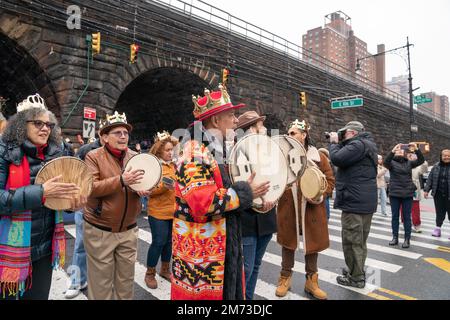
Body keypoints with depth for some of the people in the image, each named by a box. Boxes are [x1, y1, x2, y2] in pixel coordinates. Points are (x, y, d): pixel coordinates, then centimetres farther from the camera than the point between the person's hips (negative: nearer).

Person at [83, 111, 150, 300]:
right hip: (100, 230, -4)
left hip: (128, 230, 4)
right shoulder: (94, 156, -9)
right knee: (101, 281, 11)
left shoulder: (135, 157, 4)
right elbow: (90, 187, -20)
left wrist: (144, 190, -15)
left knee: (126, 279, 17)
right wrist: (121, 180, -30)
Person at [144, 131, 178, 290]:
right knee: (158, 242, 0)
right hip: (158, 213, -6)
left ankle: (165, 269, 32)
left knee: (169, 241, 14)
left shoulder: (173, 165, 10)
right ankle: (150, 273, 20)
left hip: (173, 211, 6)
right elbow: (149, 190, -13)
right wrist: (163, 186, -27)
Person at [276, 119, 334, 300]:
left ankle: (311, 281, 30)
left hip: (312, 210, 0)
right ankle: (285, 278, 30)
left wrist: (320, 195, -14)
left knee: (312, 244, 12)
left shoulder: (319, 157, 1)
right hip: (288, 210, 0)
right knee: (288, 243, 13)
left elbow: (330, 180, 2)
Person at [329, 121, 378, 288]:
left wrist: (334, 142, -7)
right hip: (366, 202, 11)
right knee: (360, 241, 20)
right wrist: (339, 143, 8)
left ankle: (356, 278, 12)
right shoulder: (367, 145, 17)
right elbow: (345, 158, 18)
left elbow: (337, 158, -24)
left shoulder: (358, 144, -16)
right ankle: (357, 271, 34)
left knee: (351, 241, 1)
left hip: (354, 202, -11)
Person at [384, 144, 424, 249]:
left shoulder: (409, 163, 9)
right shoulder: (392, 163, 1)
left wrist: (416, 149, -19)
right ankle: (395, 237, 16)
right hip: (394, 194, -1)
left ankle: (407, 239, 12)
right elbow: (386, 162, -20)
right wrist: (393, 150, -33)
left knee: (407, 217, 5)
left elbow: (421, 160, -4)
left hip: (407, 194, 1)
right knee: (395, 216, 7)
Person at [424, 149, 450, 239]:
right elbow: (430, 179, 9)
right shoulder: (436, 167, 6)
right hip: (438, 195, 2)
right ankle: (438, 228, 20)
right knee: (439, 213, 9)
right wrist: (426, 190, 4)